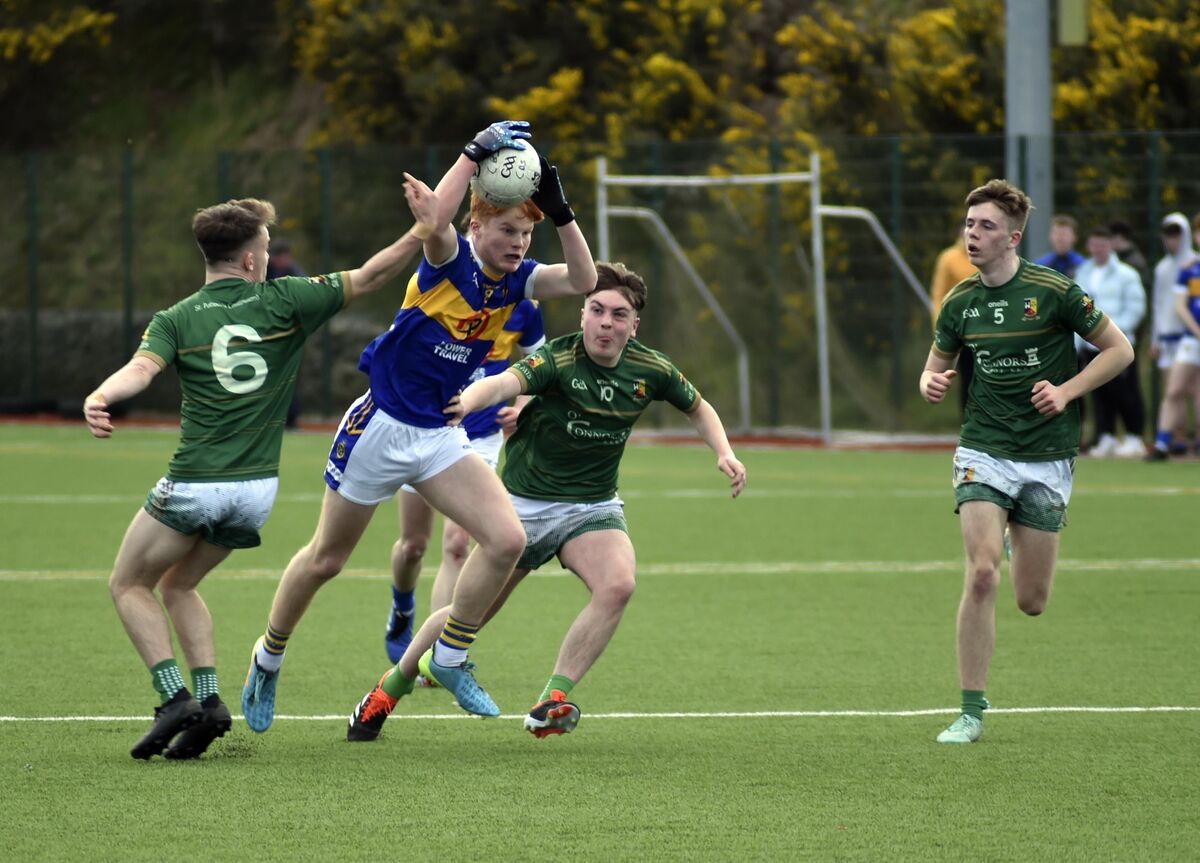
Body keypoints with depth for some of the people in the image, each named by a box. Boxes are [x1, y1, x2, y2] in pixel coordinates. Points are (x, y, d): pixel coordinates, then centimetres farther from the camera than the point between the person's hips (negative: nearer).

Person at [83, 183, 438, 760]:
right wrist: (424, 230, -1)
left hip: (193, 485, -3)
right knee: (178, 584, 23)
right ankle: (208, 700, 8)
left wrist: (98, 399, -38)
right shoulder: (281, 302, 0)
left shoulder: (177, 320, -3)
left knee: (129, 585, 14)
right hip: (256, 489, 3)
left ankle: (175, 698, -4)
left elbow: (141, 369, -22)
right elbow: (367, 279, -3)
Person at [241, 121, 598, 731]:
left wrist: (561, 213, -22)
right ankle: (268, 657, 32)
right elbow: (432, 221, -40)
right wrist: (475, 154, -38)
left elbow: (582, 280, -13)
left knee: (506, 539, -13)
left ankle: (449, 658, 4)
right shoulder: (450, 261, -18)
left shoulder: (515, 279, -1)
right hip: (380, 426, -5)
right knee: (326, 559, 9)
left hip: (440, 437, 5)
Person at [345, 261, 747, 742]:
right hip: (525, 501, -3)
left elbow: (697, 407, 15)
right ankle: (386, 694, 26)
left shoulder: (649, 370, -6)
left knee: (618, 584, -27)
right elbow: (509, 381, -43)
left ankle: (552, 702, -19)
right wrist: (467, 401, -65)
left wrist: (724, 454, -3)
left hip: (592, 506, 3)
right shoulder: (558, 359, -21)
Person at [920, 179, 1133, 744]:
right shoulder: (960, 303, 2)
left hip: (1047, 459, -1)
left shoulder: (1054, 292, -9)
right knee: (981, 576, -18)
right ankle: (972, 711, -9)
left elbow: (1119, 350, 0)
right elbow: (937, 366, 16)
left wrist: (1067, 390, -13)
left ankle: (1013, 541, 42)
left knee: (1031, 602, 4)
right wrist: (931, 384, -8)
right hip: (983, 451, 1)